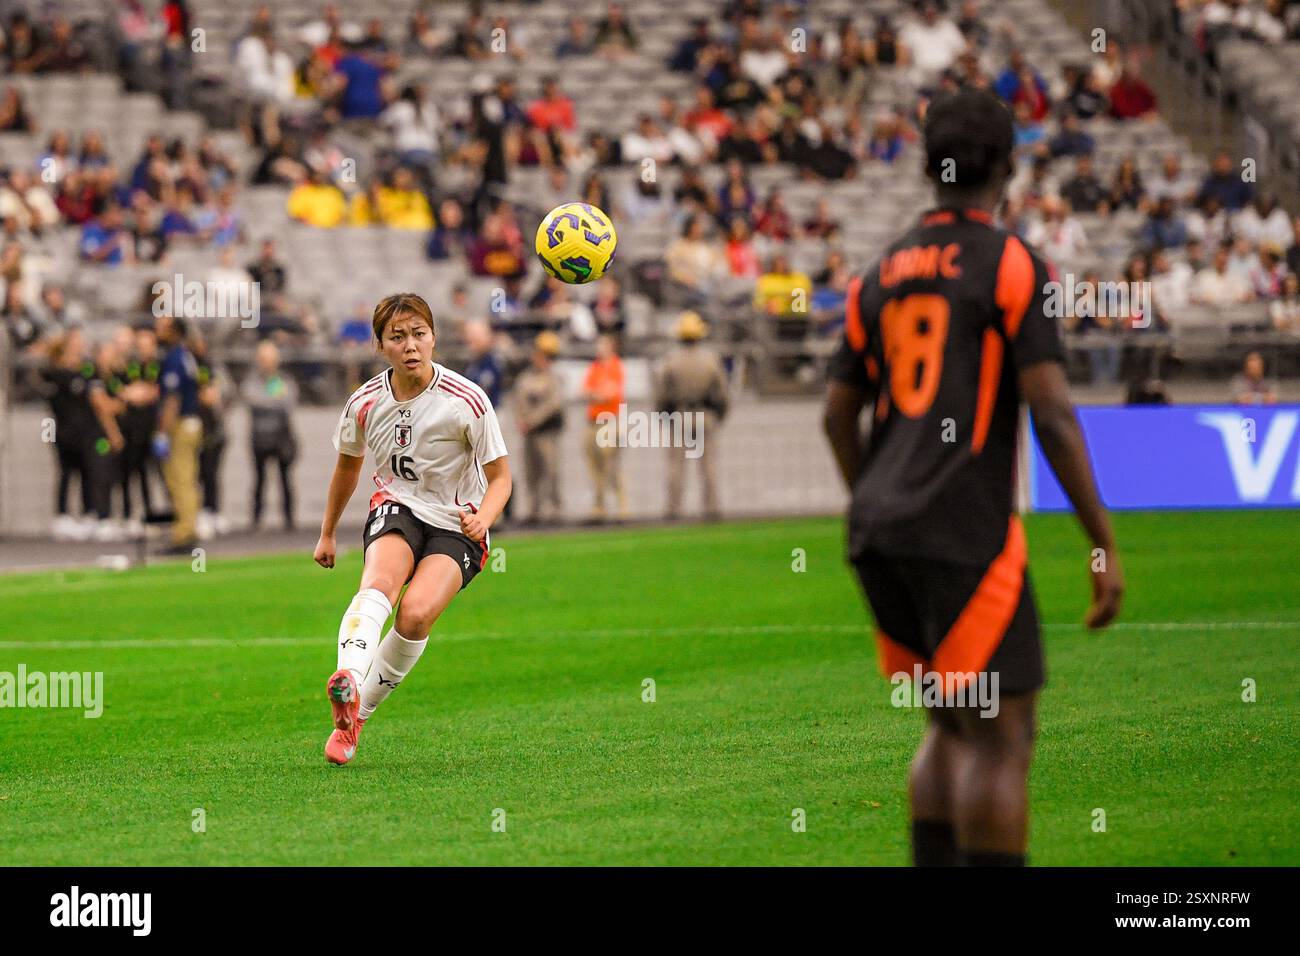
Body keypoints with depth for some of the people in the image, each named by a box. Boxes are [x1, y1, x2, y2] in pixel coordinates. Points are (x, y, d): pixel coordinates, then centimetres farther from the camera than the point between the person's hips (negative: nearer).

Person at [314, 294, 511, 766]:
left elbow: (500, 477, -6)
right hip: (397, 510, 2)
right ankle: (346, 683, -58)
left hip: (456, 526, -2)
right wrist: (327, 533, 27)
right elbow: (348, 466, 18)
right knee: (379, 583, -33)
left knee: (415, 613, -28)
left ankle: (357, 715, -11)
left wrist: (482, 518, -27)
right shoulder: (365, 403, -2)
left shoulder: (467, 401, -13)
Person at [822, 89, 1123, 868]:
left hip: (879, 534, 7)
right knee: (1003, 734, -5)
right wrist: (1105, 544, -9)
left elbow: (839, 416, 17)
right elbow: (1053, 412, -12)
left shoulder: (882, 274, 14)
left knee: (954, 726, 17)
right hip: (966, 532, -7)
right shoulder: (1012, 264, -5)